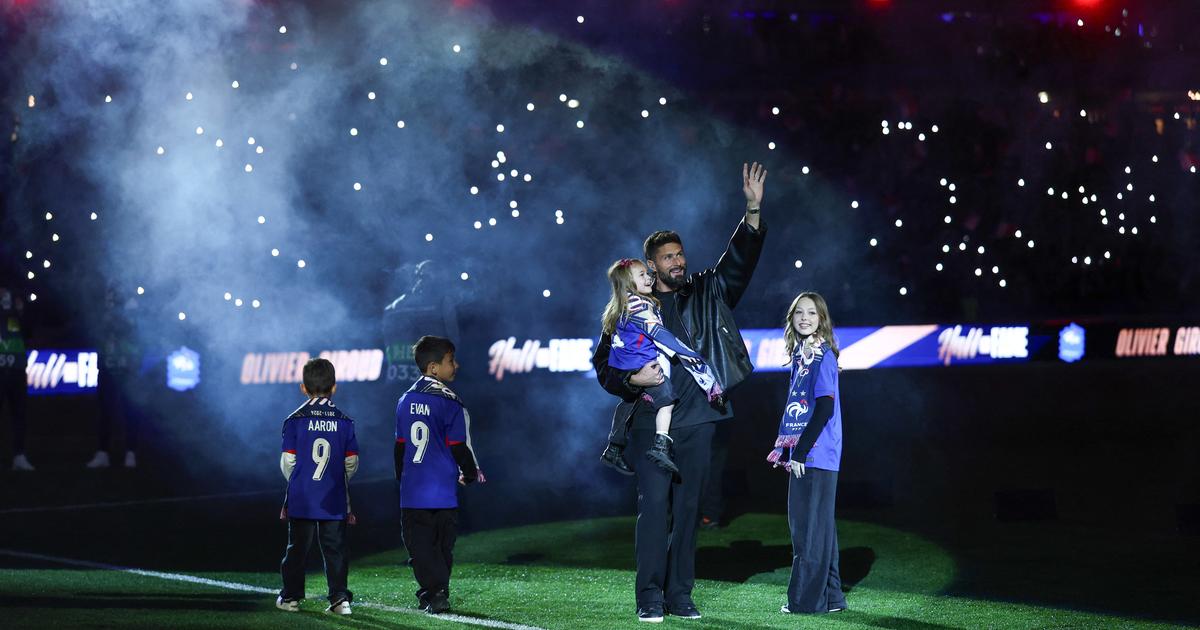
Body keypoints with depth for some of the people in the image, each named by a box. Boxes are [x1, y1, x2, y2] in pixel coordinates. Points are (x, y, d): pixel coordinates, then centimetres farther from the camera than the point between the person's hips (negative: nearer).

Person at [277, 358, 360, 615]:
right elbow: (352, 463, 3)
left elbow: (287, 461, -3)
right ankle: (340, 598, 0)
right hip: (334, 500, 1)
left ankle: (291, 597, 14)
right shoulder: (344, 422, 0)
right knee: (335, 548, 5)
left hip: (301, 498, -1)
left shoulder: (295, 420, -5)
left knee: (297, 546, 8)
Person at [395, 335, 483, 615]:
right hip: (443, 490, -4)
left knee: (420, 546, 6)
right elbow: (459, 447, -9)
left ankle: (432, 593, -4)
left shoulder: (406, 401, 7)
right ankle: (437, 594, 9)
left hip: (412, 492, 4)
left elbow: (400, 446, 13)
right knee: (441, 545, 8)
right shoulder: (449, 402, -11)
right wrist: (472, 475, 7)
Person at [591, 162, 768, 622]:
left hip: (696, 420, 3)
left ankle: (680, 595, 9)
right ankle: (649, 597, -4)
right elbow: (604, 364, 6)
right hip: (652, 420, -3)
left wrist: (753, 211, -12)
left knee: (688, 507, 5)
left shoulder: (704, 295, 11)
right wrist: (633, 379, -14)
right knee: (654, 506, -7)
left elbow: (738, 261, 1)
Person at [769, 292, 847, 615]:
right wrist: (784, 449, 16)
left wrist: (800, 452, -18)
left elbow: (825, 407, -17)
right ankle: (830, 597, 19)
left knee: (812, 527, -6)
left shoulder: (822, 355, -10)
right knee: (804, 524, 13)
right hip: (802, 456, 9)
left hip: (817, 455, -9)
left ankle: (808, 598, -2)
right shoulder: (801, 355, 16)